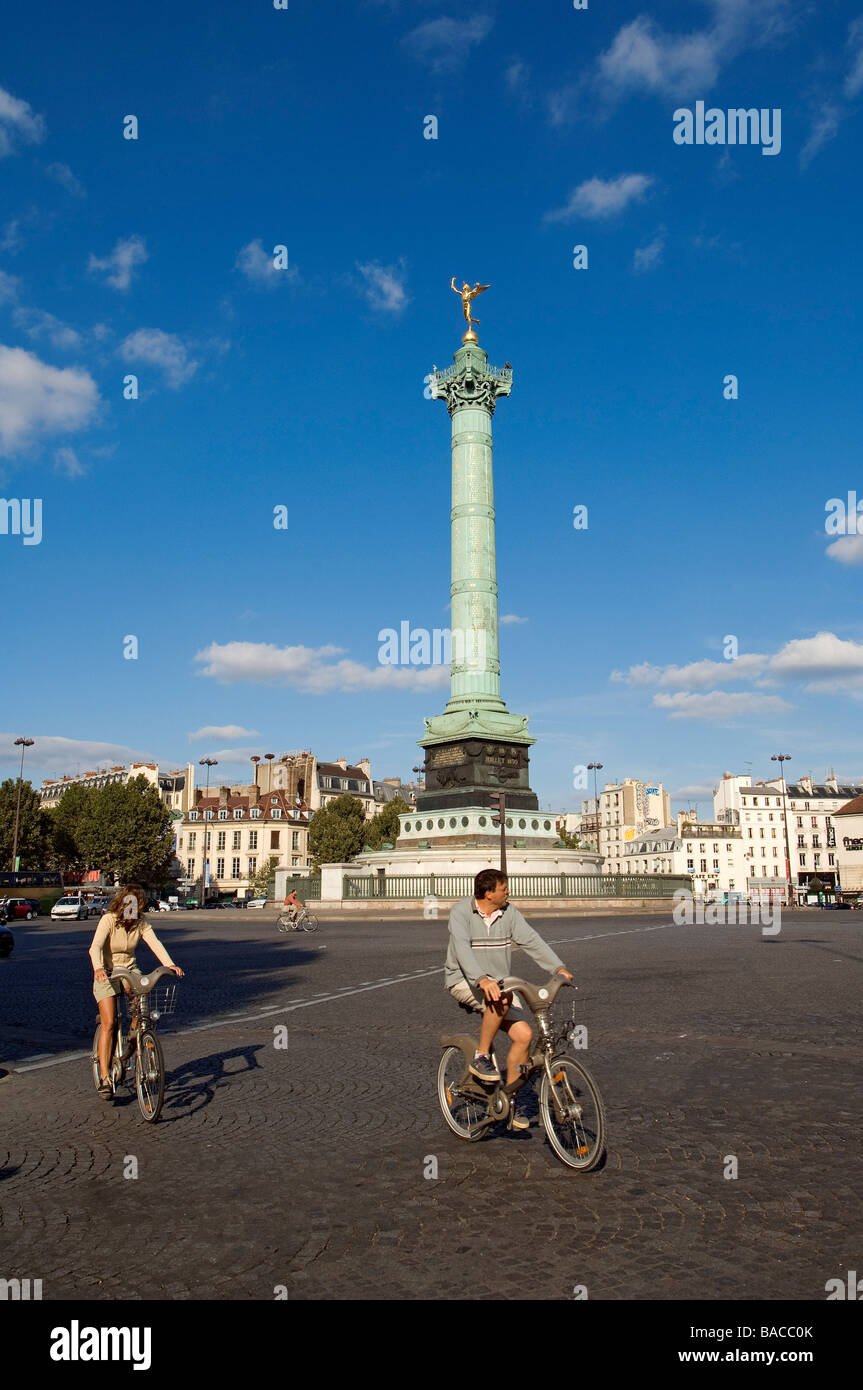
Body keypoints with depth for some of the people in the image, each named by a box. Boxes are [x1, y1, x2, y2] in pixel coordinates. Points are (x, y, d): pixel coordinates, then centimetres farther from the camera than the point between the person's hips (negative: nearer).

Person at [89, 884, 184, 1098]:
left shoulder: (141, 922, -8)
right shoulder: (108, 920, -19)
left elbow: (155, 943, -20)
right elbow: (95, 946, -31)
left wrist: (170, 964, -37)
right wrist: (98, 968, -51)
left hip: (129, 969, 3)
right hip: (107, 972, -3)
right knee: (109, 1023, -13)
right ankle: (104, 1077, -6)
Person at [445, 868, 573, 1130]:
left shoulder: (509, 912, 0)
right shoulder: (461, 912, -15)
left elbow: (531, 940, -5)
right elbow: (462, 949, -29)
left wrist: (558, 967, -19)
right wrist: (482, 980, -44)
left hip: (497, 983, 5)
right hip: (463, 981, -5)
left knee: (524, 1033, -11)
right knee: (502, 998, -35)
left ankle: (512, 1098, 7)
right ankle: (481, 1057, -15)